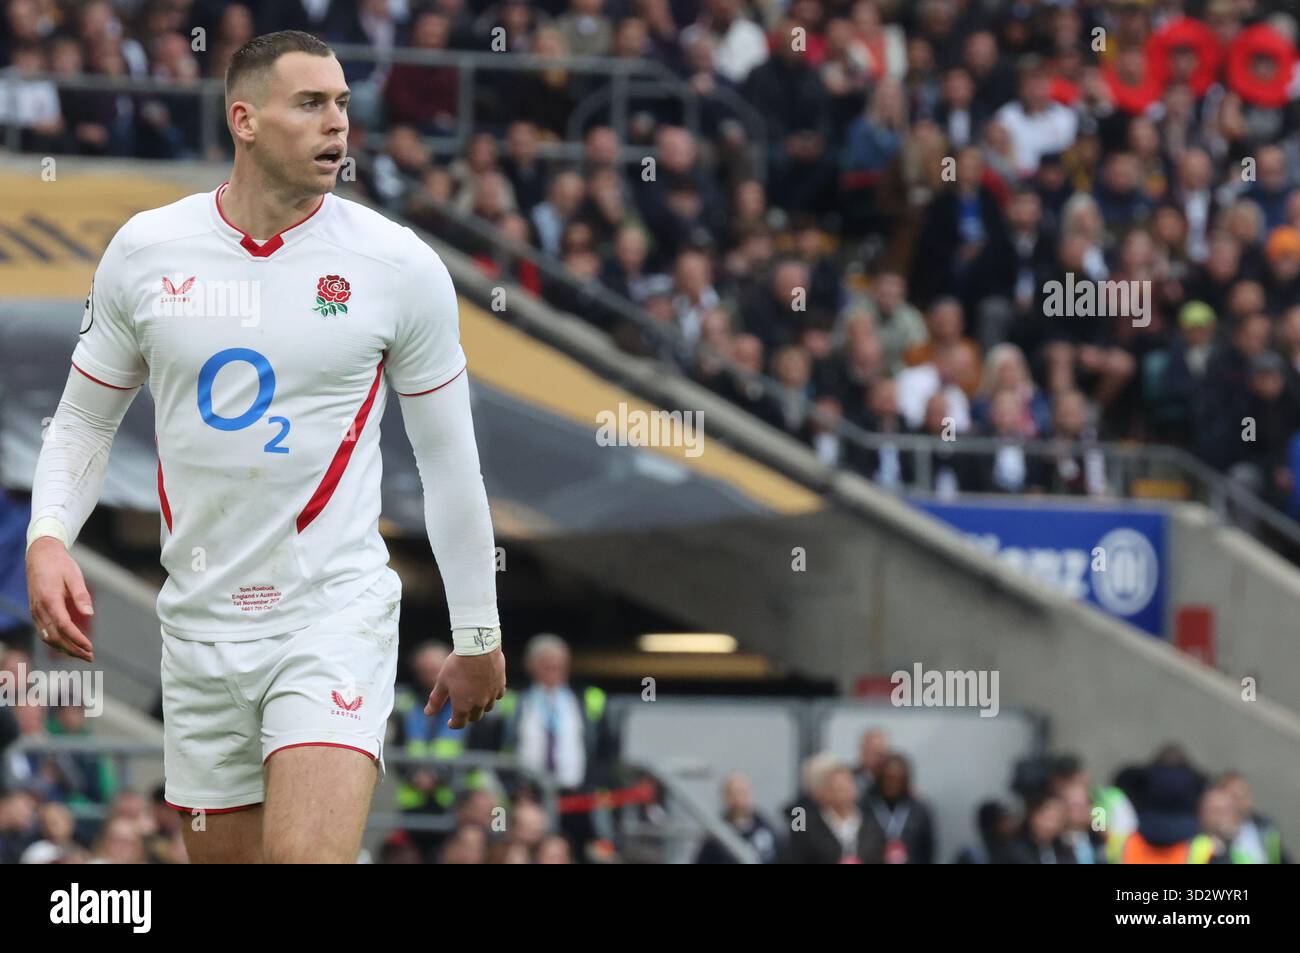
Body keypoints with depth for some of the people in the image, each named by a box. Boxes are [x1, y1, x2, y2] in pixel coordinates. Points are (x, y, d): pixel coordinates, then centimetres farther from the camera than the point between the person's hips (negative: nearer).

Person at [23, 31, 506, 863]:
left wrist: (477, 636, 8)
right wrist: (48, 537, -5)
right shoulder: (145, 251, 2)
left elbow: (449, 459, 5)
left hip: (336, 609, -3)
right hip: (199, 625, 3)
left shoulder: (399, 265, -3)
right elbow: (86, 419, 14)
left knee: (307, 854, -23)